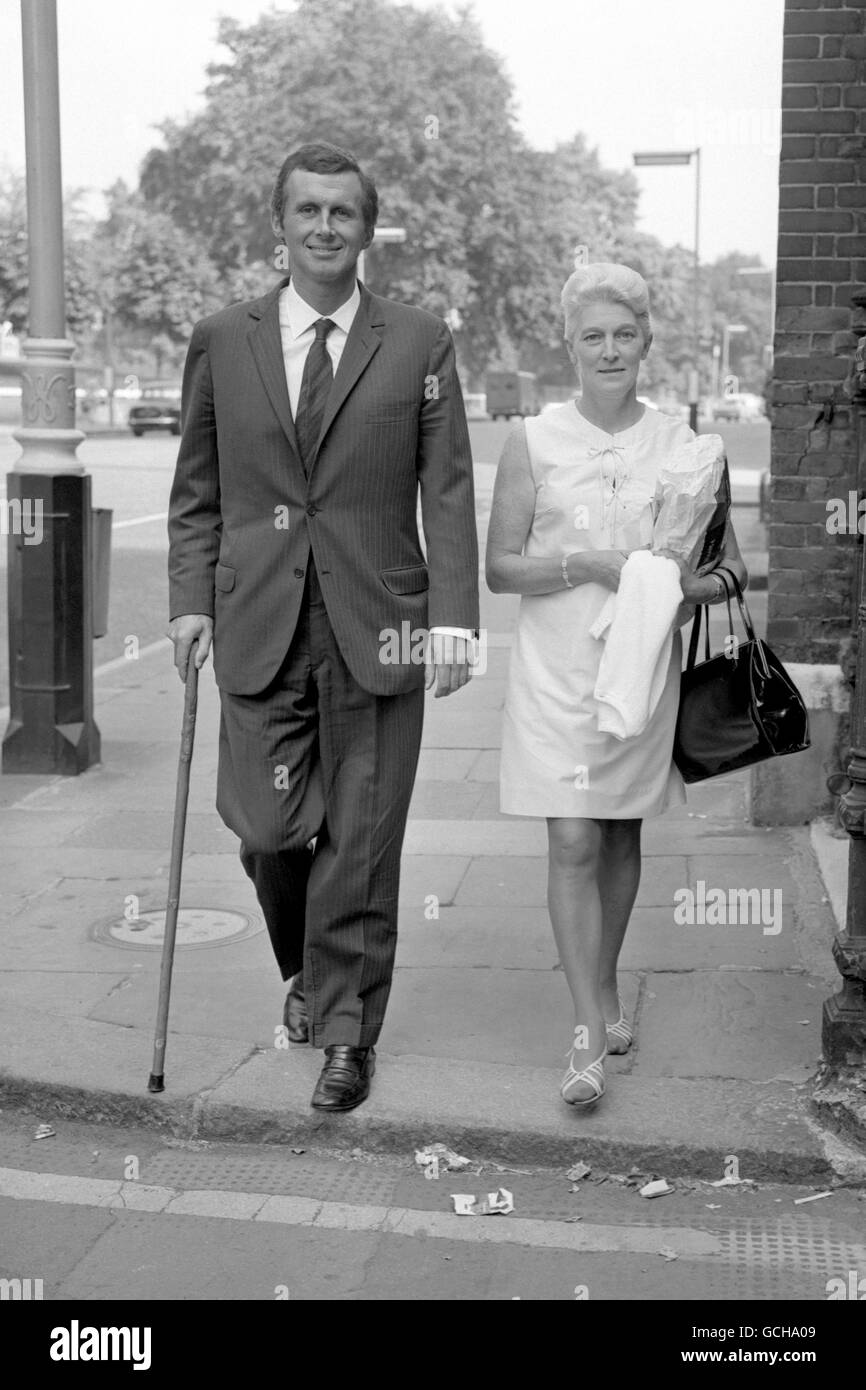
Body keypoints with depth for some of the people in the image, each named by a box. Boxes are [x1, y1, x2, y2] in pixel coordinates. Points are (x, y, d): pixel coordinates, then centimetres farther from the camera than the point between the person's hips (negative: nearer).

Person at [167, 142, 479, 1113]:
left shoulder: (419, 344, 4)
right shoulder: (220, 342, 9)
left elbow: (447, 493, 1)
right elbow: (196, 493, 12)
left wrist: (452, 617, -8)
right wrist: (190, 599, 1)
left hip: (376, 631, -1)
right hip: (260, 630, 1)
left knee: (361, 842, 3)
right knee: (267, 830, -2)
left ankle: (346, 1032, 19)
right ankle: (307, 970, 29)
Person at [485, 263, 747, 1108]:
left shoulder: (681, 445, 2)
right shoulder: (533, 443, -2)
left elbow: (731, 565, 5)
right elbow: (498, 567, -3)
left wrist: (687, 587, -17)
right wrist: (590, 566, -16)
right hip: (557, 673, -2)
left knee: (622, 839, 14)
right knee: (572, 846, -7)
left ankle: (606, 990, 34)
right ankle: (589, 1034, -3)